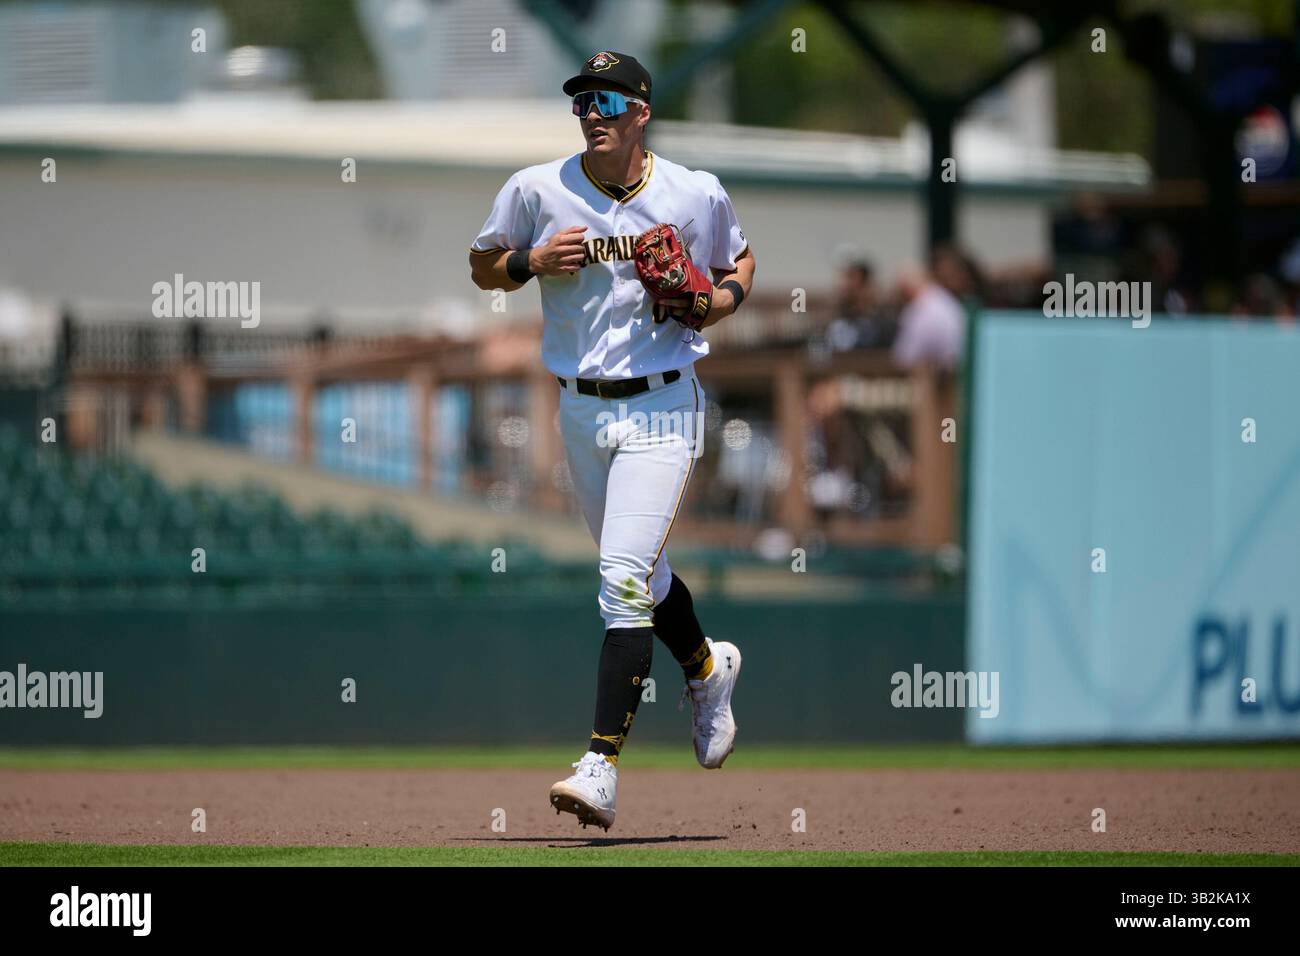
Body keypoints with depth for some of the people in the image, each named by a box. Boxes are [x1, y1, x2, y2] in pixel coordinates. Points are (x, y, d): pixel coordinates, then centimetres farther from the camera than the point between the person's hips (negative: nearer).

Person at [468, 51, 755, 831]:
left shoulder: (697, 195, -4)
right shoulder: (537, 191, -2)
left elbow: (741, 261, 14)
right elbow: (483, 267, 9)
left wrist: (722, 299, -8)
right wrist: (532, 260, -12)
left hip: (663, 410, -4)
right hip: (581, 410, 4)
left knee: (625, 579, -15)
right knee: (637, 573, 19)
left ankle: (602, 767, -18)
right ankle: (707, 668, 50)